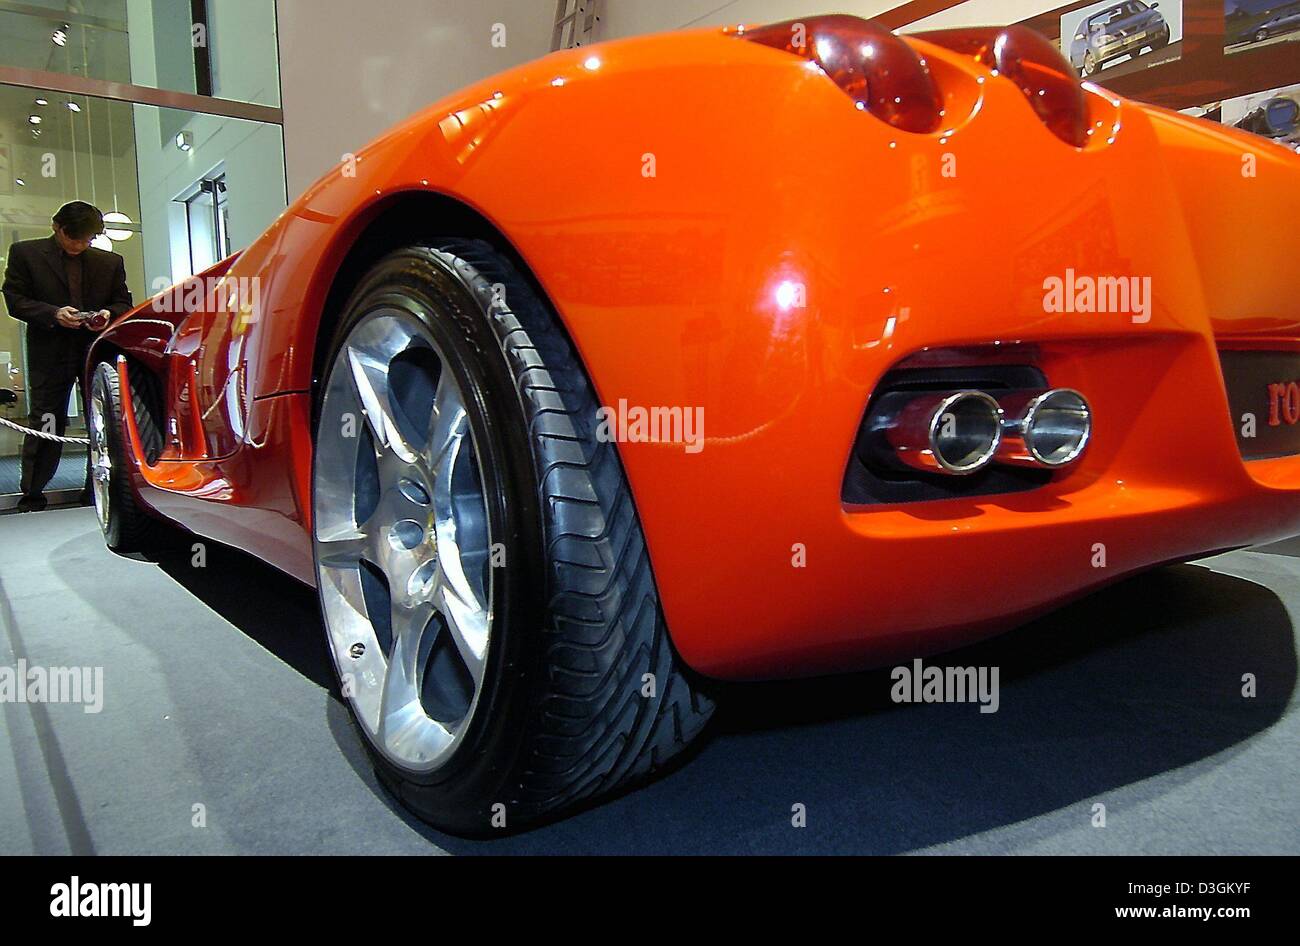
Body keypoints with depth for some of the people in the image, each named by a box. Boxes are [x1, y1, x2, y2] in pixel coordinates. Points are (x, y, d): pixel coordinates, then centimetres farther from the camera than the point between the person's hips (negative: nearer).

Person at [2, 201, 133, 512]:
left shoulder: (110, 262, 12)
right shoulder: (25, 253, 5)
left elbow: (123, 302, 17)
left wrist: (108, 313, -6)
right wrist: (53, 314, -14)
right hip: (50, 353, -2)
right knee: (45, 425, -1)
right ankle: (31, 497, 8)